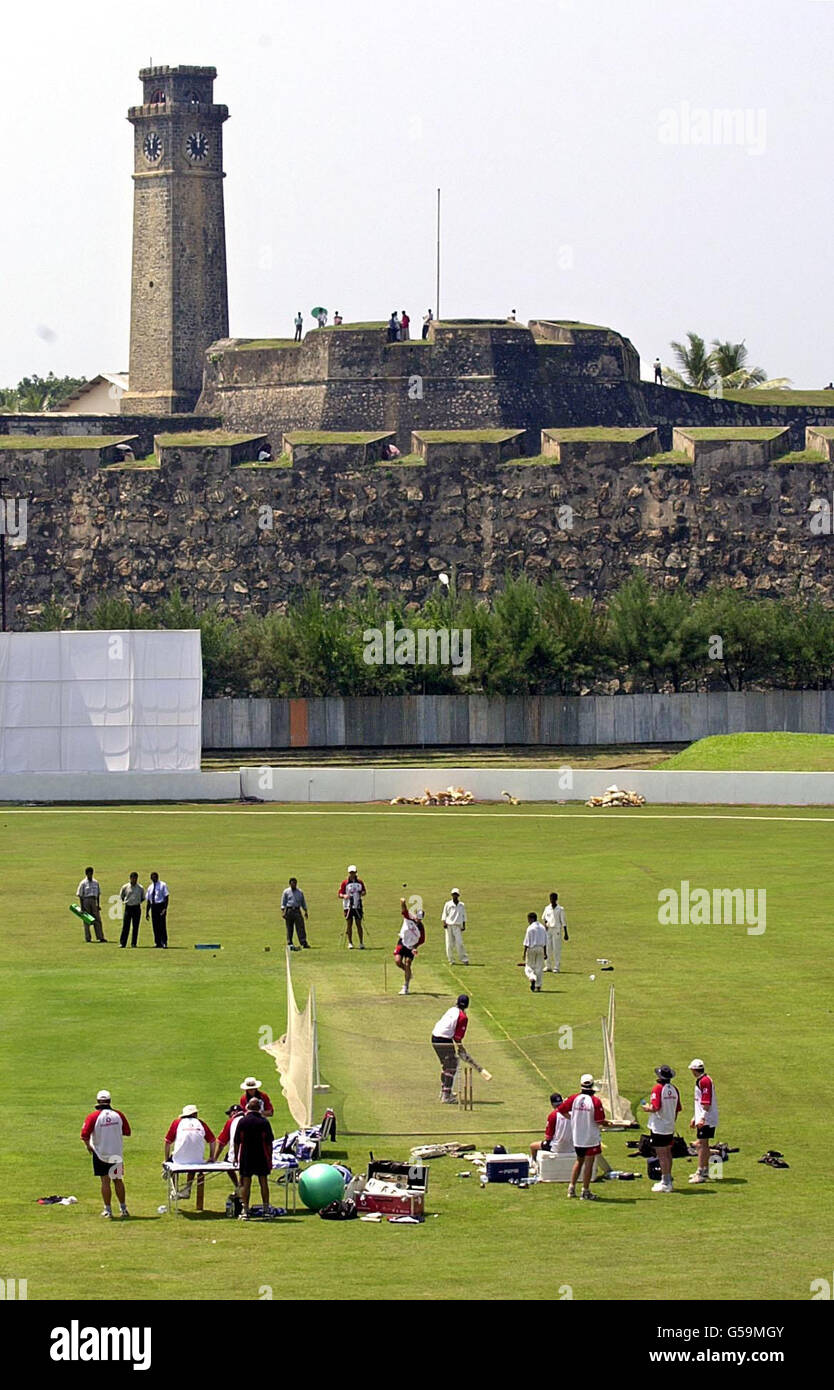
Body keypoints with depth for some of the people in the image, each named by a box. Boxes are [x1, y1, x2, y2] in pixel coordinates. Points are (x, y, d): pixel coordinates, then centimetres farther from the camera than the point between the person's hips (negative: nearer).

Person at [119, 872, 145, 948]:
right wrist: (125, 901, 2)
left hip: (137, 907, 1)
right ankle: (122, 943, -4)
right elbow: (121, 896, 14)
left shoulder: (140, 888, 4)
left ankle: (134, 943, 6)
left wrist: (139, 902, 1)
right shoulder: (125, 887, 2)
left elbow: (143, 898, 15)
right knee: (125, 926, -5)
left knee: (136, 926, 1)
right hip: (128, 907, -1)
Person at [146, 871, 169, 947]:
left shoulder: (162, 885, -1)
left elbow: (166, 897, -5)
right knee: (155, 926, 5)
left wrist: (165, 908, -16)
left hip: (161, 906, -5)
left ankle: (164, 943, -7)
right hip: (153, 906, 5)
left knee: (162, 925, -8)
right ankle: (157, 943, 10)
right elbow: (148, 900, 17)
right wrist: (147, 912, 12)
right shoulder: (150, 887, 14)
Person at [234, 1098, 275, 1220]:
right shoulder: (264, 1122, -4)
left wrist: (236, 1157, 9)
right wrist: (270, 1158, 7)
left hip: (246, 1158, -1)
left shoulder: (242, 1121, -4)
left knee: (245, 1183, 2)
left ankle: (245, 1211, -3)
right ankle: (266, 1209, 11)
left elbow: (237, 1142, -2)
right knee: (264, 1183, 10)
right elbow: (269, 1142, -2)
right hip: (262, 1158, 1)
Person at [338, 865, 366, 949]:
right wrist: (344, 896, -20)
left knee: (359, 924, 0)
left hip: (358, 906, 1)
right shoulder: (344, 882, 1)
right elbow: (340, 894, 1)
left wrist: (362, 893, -6)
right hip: (348, 906, -1)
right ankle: (350, 943, 11)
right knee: (349, 924, 1)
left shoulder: (359, 882, 7)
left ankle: (361, 943, 6)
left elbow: (363, 891, 18)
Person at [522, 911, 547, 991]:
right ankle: (538, 986, 8)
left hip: (531, 949, -5)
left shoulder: (530, 928, -11)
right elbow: (545, 942, 10)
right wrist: (545, 953, 16)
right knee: (539, 968, 9)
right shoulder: (542, 928, 7)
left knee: (529, 967, 5)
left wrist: (524, 953, -6)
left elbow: (527, 942, -11)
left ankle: (532, 979, -22)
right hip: (540, 948, 5)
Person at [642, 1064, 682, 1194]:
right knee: (667, 1153, 17)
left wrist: (647, 1107, -3)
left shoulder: (658, 1088, -16)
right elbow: (677, 1110, 11)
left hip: (659, 1128, -7)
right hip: (670, 1127, 7)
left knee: (661, 1155, -3)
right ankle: (667, 1180, 25)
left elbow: (655, 1108, -23)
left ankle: (665, 1183, -3)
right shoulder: (674, 1089, 5)